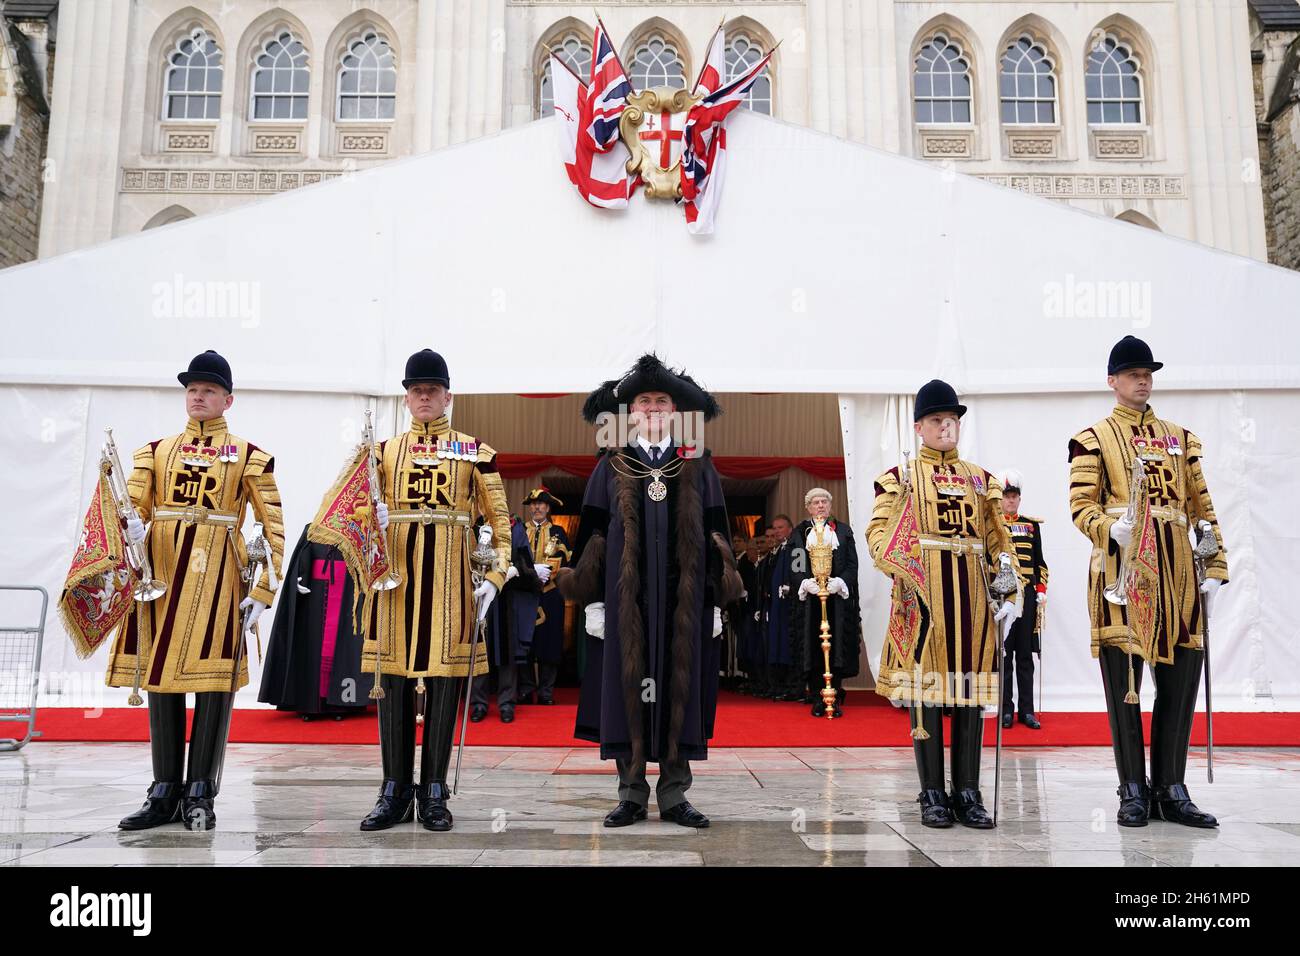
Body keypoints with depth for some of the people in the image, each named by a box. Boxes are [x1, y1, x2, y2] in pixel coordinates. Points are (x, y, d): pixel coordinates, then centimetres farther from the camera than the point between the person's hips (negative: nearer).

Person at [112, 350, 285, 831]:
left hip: (216, 573, -3)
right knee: (159, 675, 6)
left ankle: (200, 794, 8)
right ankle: (165, 792, 16)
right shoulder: (155, 451, 15)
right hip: (160, 569, 3)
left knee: (214, 677, -2)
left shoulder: (249, 455, 5)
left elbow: (274, 526, 1)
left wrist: (263, 590, -6)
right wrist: (130, 529, -19)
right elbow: (131, 511, 6)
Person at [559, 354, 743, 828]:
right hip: (626, 597, 0)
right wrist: (593, 601, 0)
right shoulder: (611, 466, 7)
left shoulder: (698, 465, 8)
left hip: (684, 598, 1)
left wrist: (716, 602, 3)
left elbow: (716, 539, 8)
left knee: (680, 686, 4)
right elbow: (591, 536, 6)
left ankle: (674, 795, 14)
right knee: (627, 683, 2)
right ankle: (631, 794, 13)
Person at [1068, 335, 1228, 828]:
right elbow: (1081, 506, -5)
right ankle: (1134, 790, 11)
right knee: (1124, 683, 1)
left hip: (1177, 570, 5)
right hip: (1122, 568, -4)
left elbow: (1201, 508, 15)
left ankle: (1172, 790, 17)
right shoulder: (1093, 439, 3)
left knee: (1181, 680, 6)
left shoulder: (1179, 437, 17)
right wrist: (1110, 528, -25)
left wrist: (1214, 568, 8)